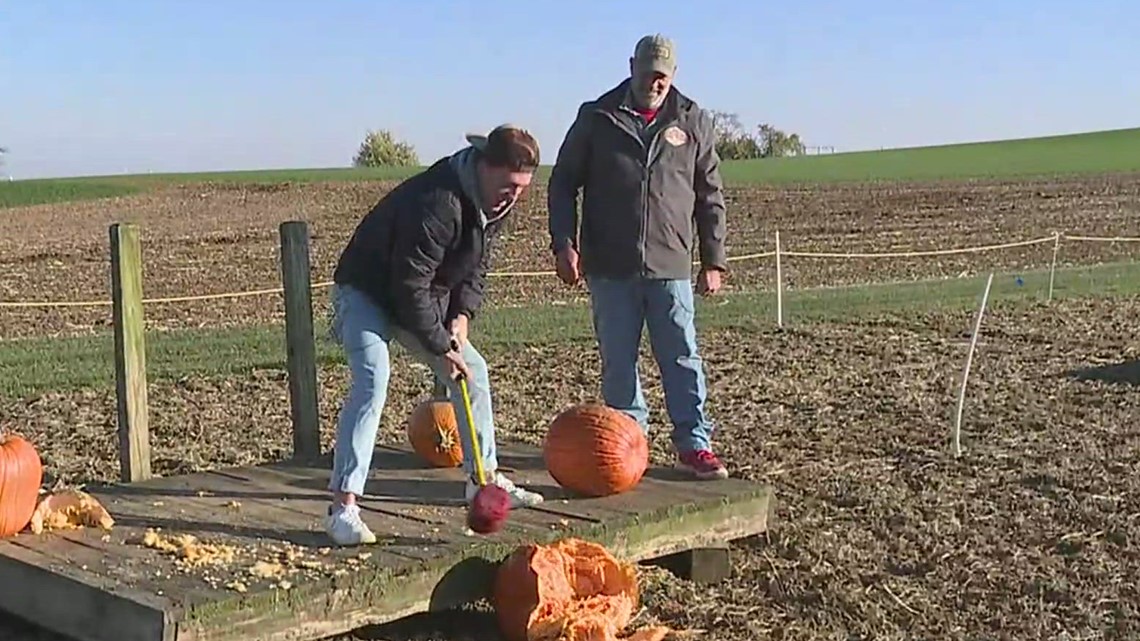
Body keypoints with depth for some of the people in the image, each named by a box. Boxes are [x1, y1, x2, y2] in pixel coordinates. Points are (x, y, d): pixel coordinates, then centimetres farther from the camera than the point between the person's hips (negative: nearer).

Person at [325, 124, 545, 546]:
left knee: (473, 371, 9)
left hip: (423, 298, 9)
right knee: (372, 379, -27)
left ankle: (485, 478, 25)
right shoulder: (438, 202, -34)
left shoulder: (496, 199, -5)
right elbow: (410, 285, -31)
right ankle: (343, 508, -29)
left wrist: (462, 312, -8)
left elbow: (477, 262, 8)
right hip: (368, 291, -9)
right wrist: (440, 345, -24)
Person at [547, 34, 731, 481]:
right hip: (610, 268, 0)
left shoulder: (693, 122, 7)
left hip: (670, 266, 0)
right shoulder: (596, 118, 4)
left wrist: (713, 261, 7)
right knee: (617, 362, 6)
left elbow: (710, 197, 10)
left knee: (683, 359, 0)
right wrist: (564, 243, -4)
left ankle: (693, 443, 8)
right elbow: (562, 183, 7)